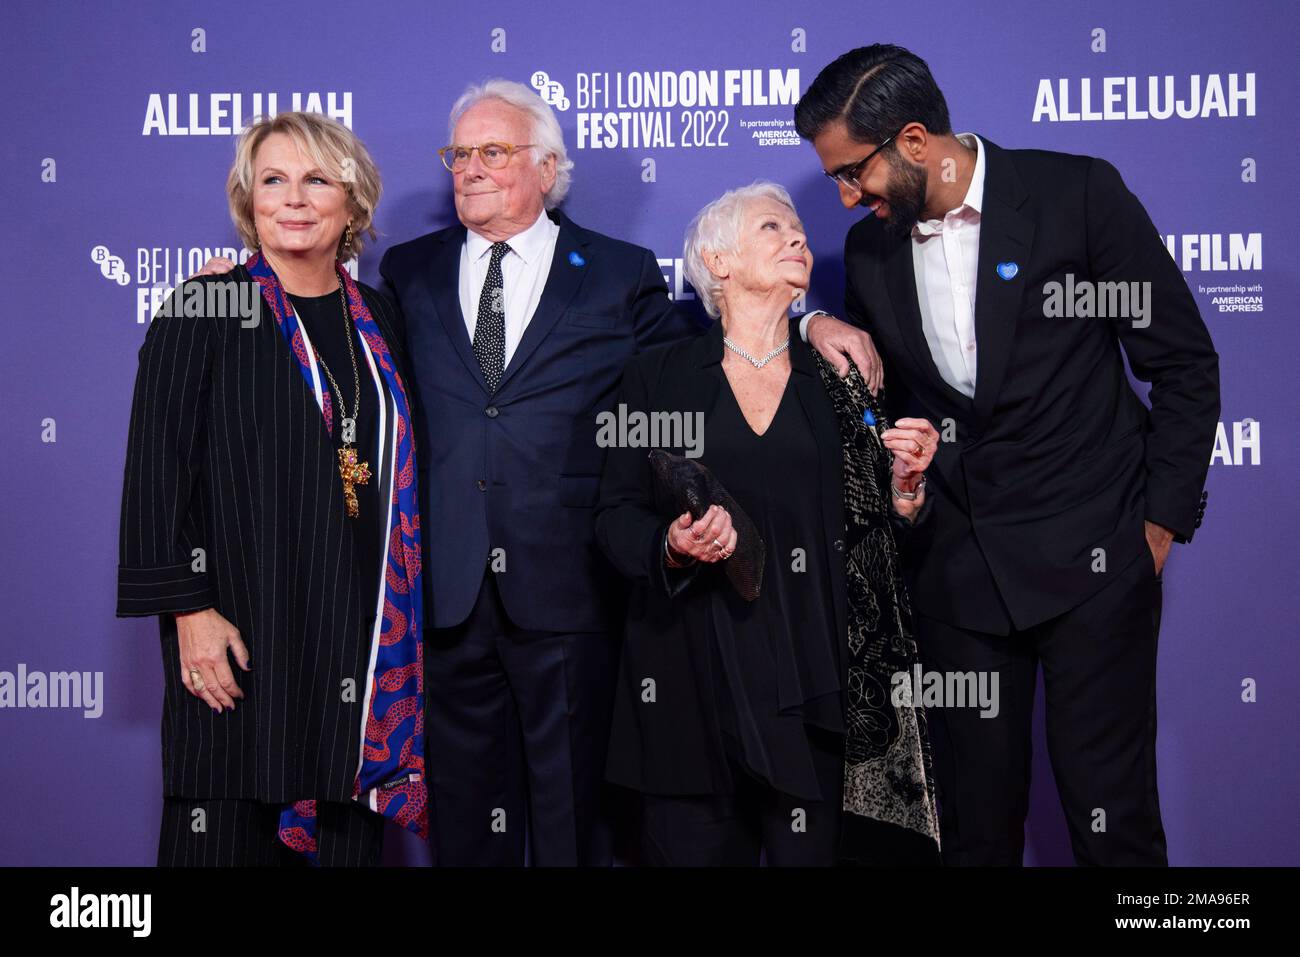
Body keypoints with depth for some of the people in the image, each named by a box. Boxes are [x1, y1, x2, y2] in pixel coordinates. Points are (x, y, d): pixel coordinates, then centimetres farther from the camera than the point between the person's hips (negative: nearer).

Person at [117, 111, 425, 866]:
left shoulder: (379, 319, 10)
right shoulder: (204, 314, -2)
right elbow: (158, 470, -6)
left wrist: (404, 618, 8)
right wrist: (189, 609, -13)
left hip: (364, 631, 4)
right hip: (245, 625, -4)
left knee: (352, 833, 8)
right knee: (233, 828, 1)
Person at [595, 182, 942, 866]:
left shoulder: (838, 385, 10)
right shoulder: (658, 377, 5)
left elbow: (876, 535, 11)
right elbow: (616, 516, 3)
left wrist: (906, 482, -8)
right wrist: (673, 549, -16)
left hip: (811, 687, 2)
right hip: (692, 688, -1)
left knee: (808, 850, 4)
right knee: (693, 848, 4)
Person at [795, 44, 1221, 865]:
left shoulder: (1077, 193, -8)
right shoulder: (869, 249, 6)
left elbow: (1185, 363, -3)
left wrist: (1163, 519, -4)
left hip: (1091, 558, -4)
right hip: (959, 572, 4)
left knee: (1110, 813, -1)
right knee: (975, 822, 9)